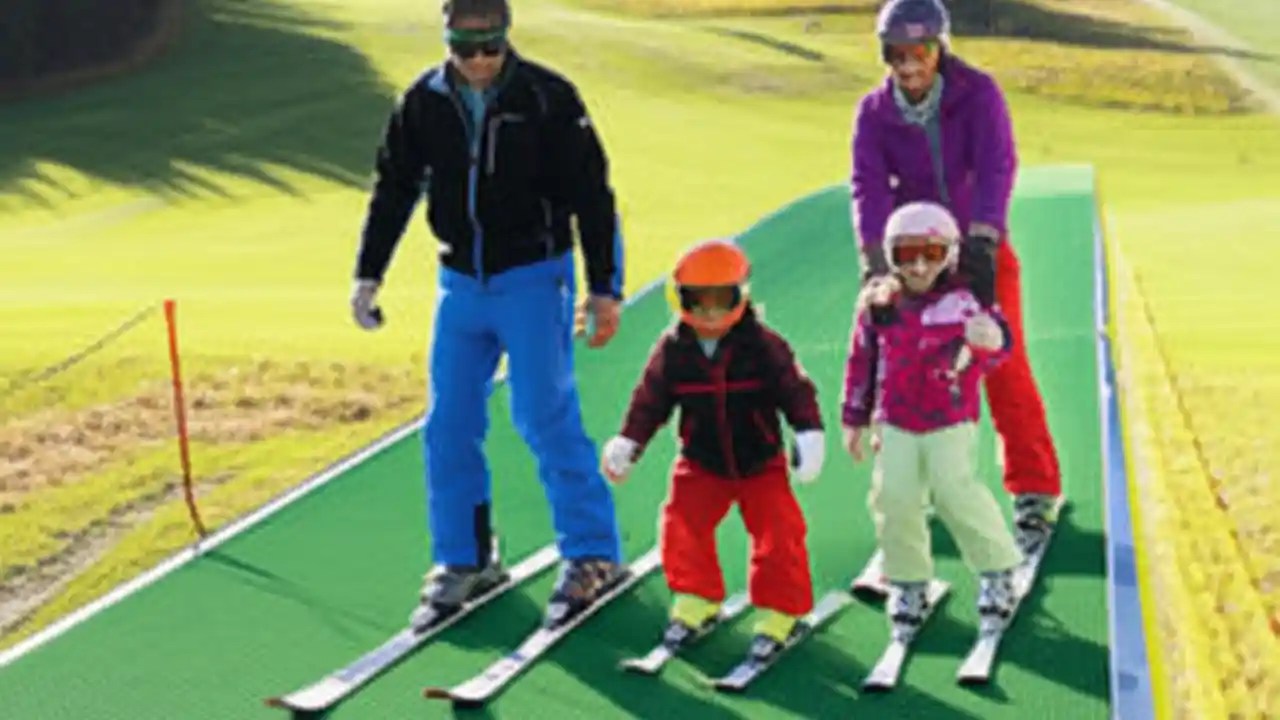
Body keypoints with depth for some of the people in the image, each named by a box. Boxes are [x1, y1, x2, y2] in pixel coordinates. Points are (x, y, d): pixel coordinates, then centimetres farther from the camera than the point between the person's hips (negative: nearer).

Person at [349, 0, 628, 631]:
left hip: (534, 278, -4)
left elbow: (592, 195, -6)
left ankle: (592, 556, 2)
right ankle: (464, 562, 16)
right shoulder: (423, 103, 2)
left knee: (545, 418, -9)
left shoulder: (548, 98, -9)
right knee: (448, 426, 4)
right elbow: (394, 190, 12)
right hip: (461, 283, 5)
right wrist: (368, 274, 7)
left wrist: (605, 288, -8)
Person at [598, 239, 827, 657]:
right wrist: (628, 443, -7)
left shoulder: (763, 345, -14)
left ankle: (779, 613, 7)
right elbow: (650, 401, -1)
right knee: (682, 524, -9)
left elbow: (796, 390, -9)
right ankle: (697, 601, 11)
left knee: (779, 533, -8)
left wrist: (809, 433, -19)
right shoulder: (672, 351, -8)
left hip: (762, 465, -2)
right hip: (701, 465, 2)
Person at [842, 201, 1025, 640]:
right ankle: (909, 583, 17)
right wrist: (854, 420, 13)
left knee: (956, 494, -13)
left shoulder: (961, 302, -9)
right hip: (895, 425, 3)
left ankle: (997, 570, 8)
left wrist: (988, 341, -45)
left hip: (951, 423, -3)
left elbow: (993, 344, -19)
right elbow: (861, 361, 9)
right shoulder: (878, 304, 0)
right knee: (894, 500, -3)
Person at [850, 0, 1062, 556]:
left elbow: (996, 166, -26)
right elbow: (868, 184, -20)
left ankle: (1035, 494, -1)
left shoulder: (978, 93, -15)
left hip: (979, 247, -2)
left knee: (1006, 371, -8)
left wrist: (981, 241, -41)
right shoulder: (874, 112, -9)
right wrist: (875, 256, -35)